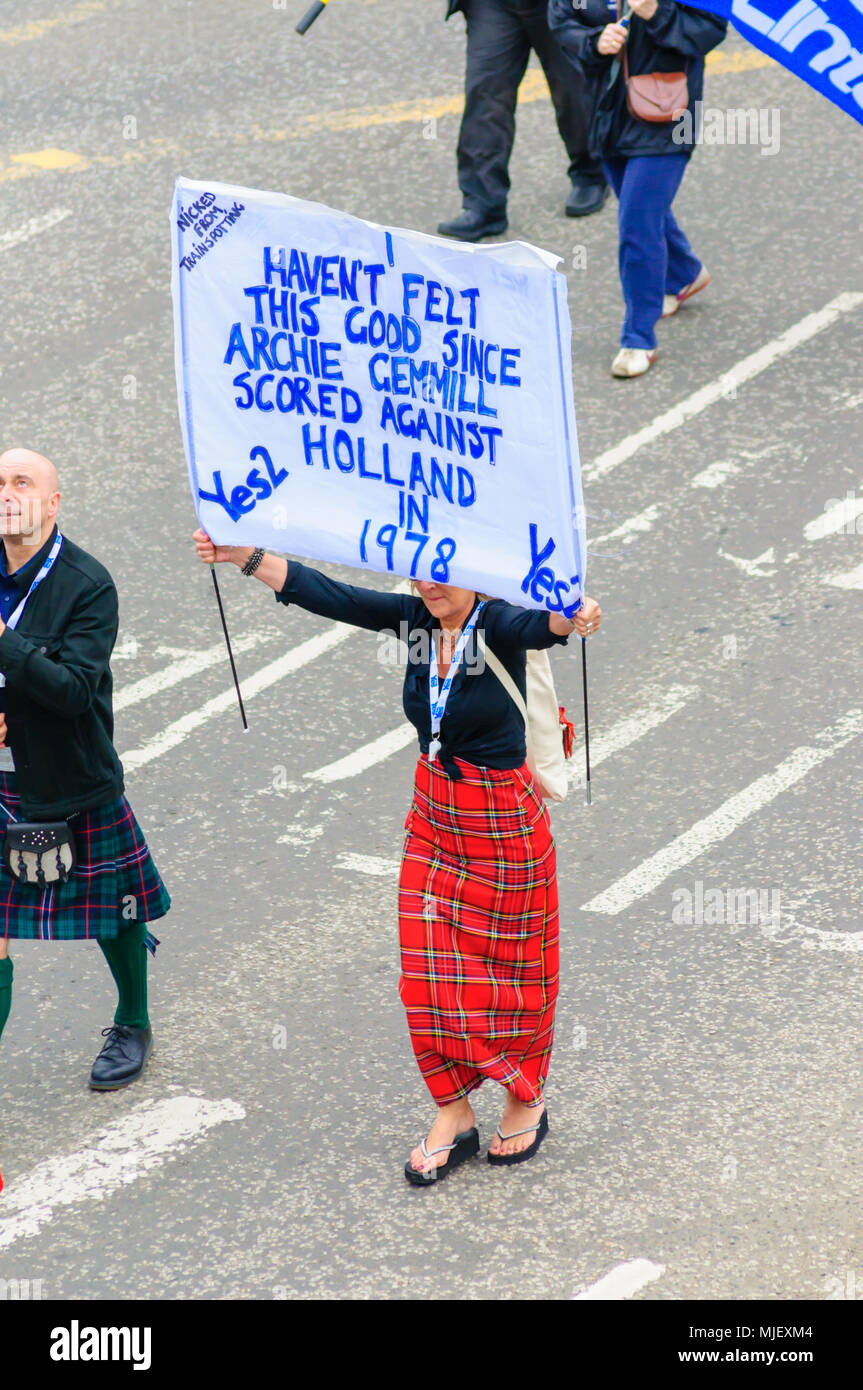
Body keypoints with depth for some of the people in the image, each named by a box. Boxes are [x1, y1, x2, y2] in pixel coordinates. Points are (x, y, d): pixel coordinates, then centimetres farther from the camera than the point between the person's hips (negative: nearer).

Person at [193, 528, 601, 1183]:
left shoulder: (498, 626, -20)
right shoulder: (413, 620, -4)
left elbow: (536, 625, -43)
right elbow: (327, 595, -8)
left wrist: (570, 619, -67)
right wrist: (243, 556, -17)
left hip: (502, 821, -5)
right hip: (434, 812, 5)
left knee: (509, 965, 8)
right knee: (431, 968, 7)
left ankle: (527, 1102, 29)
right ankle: (453, 1116, 19)